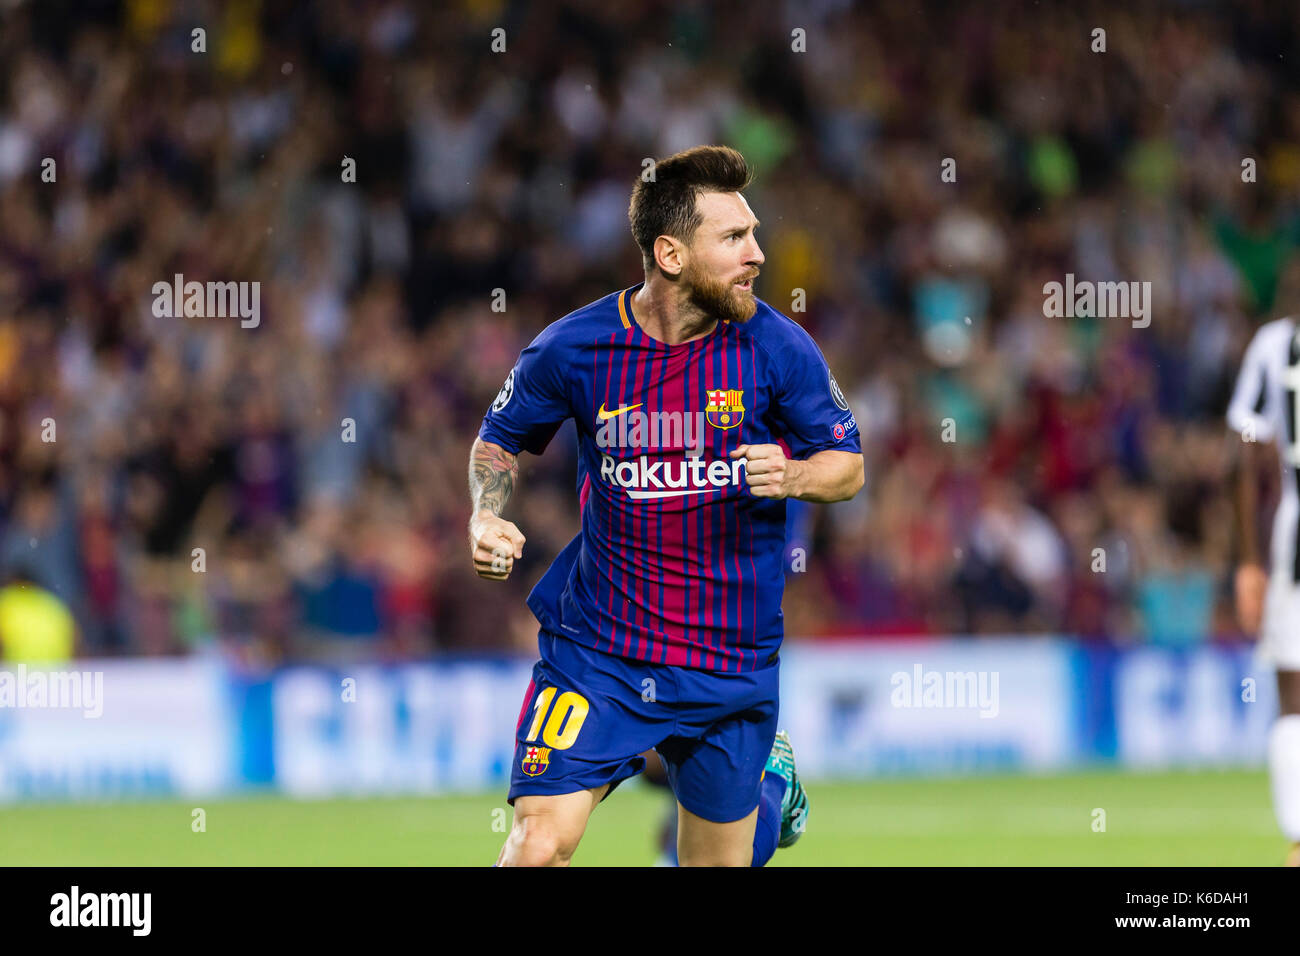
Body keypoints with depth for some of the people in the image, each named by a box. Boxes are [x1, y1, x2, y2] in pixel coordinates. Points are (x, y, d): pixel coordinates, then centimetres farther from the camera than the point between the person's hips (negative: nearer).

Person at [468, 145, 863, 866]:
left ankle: (770, 781, 47)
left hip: (732, 663, 1)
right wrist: (487, 517, -10)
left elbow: (848, 463, 3)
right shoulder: (574, 348, -9)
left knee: (716, 861, 15)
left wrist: (791, 476, -19)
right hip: (595, 647, -1)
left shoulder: (776, 347, -8)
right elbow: (501, 437, 9)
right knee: (539, 846, -17)